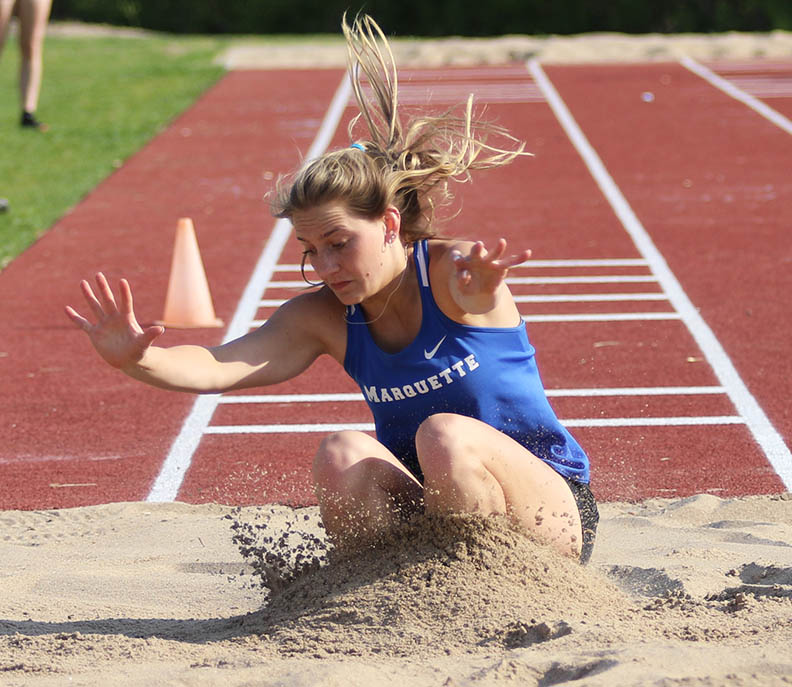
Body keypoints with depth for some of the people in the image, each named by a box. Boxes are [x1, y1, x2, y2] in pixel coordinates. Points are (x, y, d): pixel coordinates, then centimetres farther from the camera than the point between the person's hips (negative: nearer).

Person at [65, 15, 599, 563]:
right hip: (425, 514, 4)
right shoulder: (323, 319, -3)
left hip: (551, 509, -4)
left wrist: (478, 287, -68)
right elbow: (218, 368, -18)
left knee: (446, 436, -33)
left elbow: (471, 288, -42)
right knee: (343, 454, -25)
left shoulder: (451, 273, -15)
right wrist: (136, 361, -39)